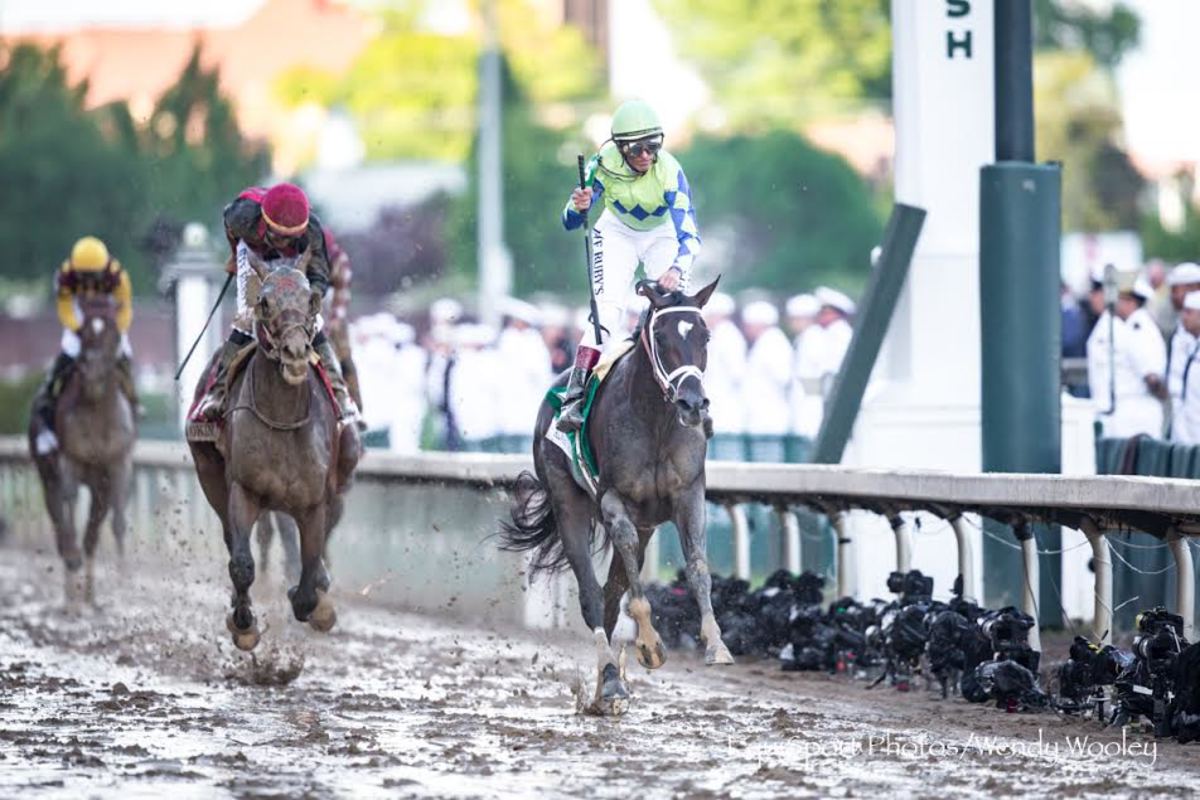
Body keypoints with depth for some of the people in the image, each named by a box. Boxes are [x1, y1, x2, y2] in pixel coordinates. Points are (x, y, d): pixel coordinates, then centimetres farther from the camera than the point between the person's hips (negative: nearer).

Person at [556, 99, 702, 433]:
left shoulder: (668, 171, -33)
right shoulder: (604, 164, -28)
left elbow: (689, 233, -39)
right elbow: (570, 223, -22)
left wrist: (677, 269, -58)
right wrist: (578, 207, -46)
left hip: (662, 234, 0)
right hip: (617, 231, 0)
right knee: (608, 306, -18)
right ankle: (575, 396, -20)